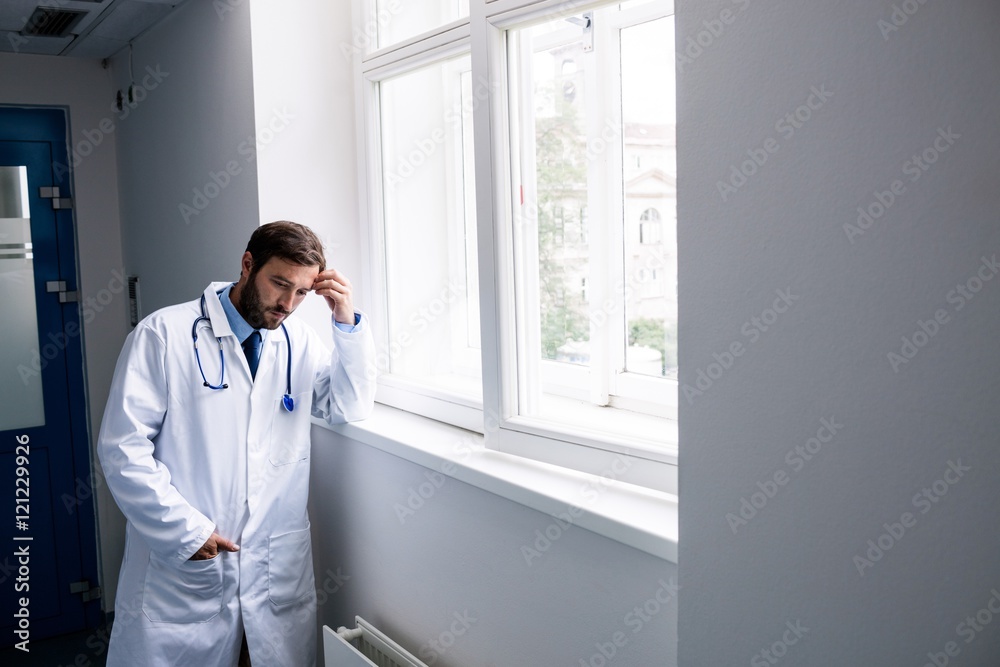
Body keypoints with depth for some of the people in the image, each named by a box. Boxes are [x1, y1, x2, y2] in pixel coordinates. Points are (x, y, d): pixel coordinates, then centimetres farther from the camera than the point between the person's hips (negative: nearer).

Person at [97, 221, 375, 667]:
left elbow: (351, 408, 2)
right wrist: (184, 530, -14)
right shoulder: (164, 334, -8)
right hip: (181, 569, -3)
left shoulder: (299, 342, 7)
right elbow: (122, 446, -10)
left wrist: (347, 321, -9)